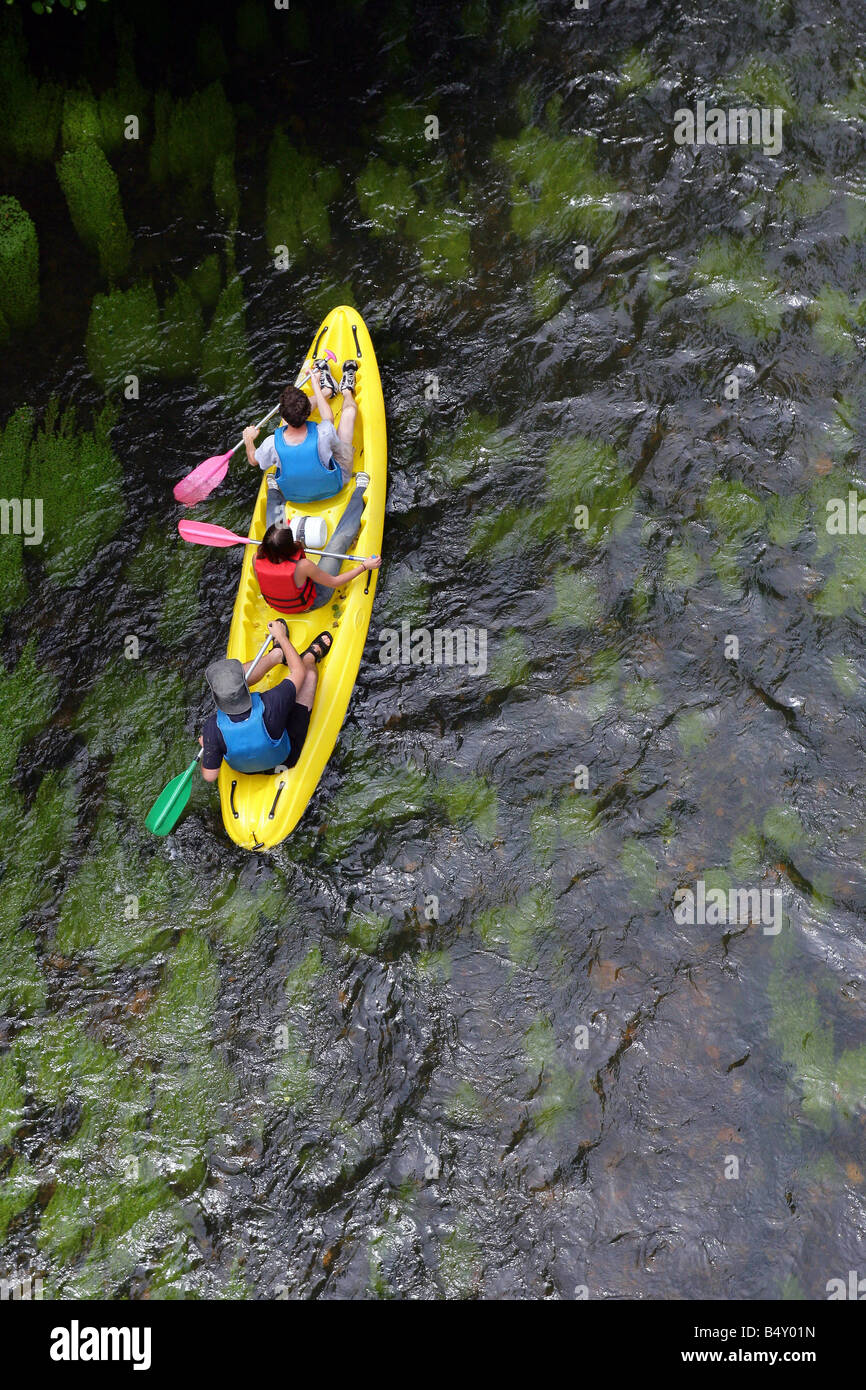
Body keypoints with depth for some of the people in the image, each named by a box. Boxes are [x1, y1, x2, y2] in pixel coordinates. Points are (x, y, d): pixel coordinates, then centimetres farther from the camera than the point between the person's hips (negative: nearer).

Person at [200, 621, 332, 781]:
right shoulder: (270, 705, -41)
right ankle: (311, 656, 34)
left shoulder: (213, 727, -37)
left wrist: (206, 746, -3)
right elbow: (298, 672, -21)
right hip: (283, 759, -2)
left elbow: (209, 776, -22)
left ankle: (277, 654, 34)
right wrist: (281, 636, -10)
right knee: (309, 673, -4)